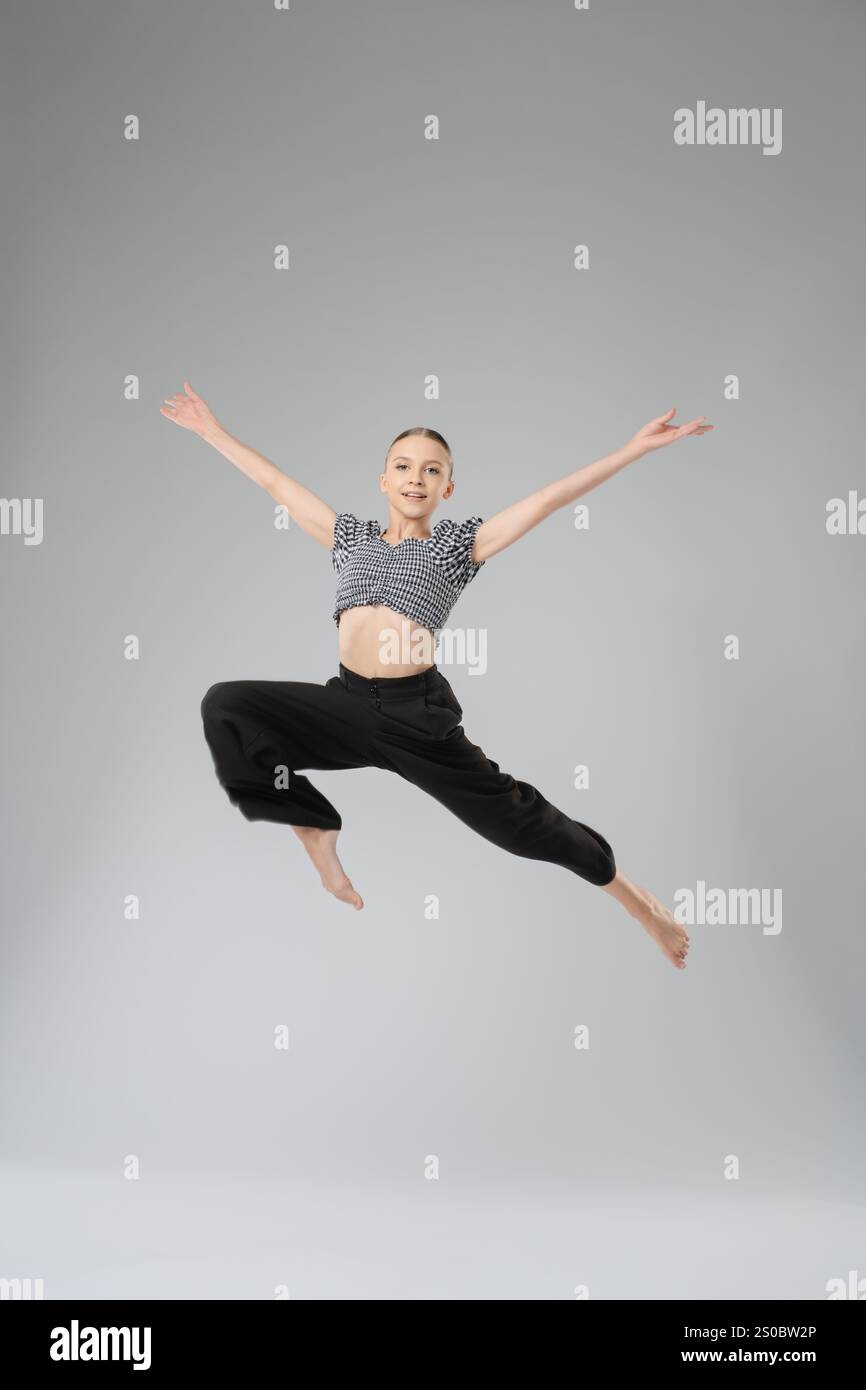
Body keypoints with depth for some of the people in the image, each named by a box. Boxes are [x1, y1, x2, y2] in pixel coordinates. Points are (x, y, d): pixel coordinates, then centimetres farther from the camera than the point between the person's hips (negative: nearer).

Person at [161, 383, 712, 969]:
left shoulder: (461, 542, 6)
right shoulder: (351, 536, 16)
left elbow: (550, 497, 0)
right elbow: (278, 483, 22)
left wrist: (637, 447, -4)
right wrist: (215, 431, 25)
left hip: (417, 713, -3)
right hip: (348, 704, 4)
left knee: (516, 818, -1)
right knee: (225, 704, -11)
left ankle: (633, 895, 24)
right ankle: (315, 831, 3)